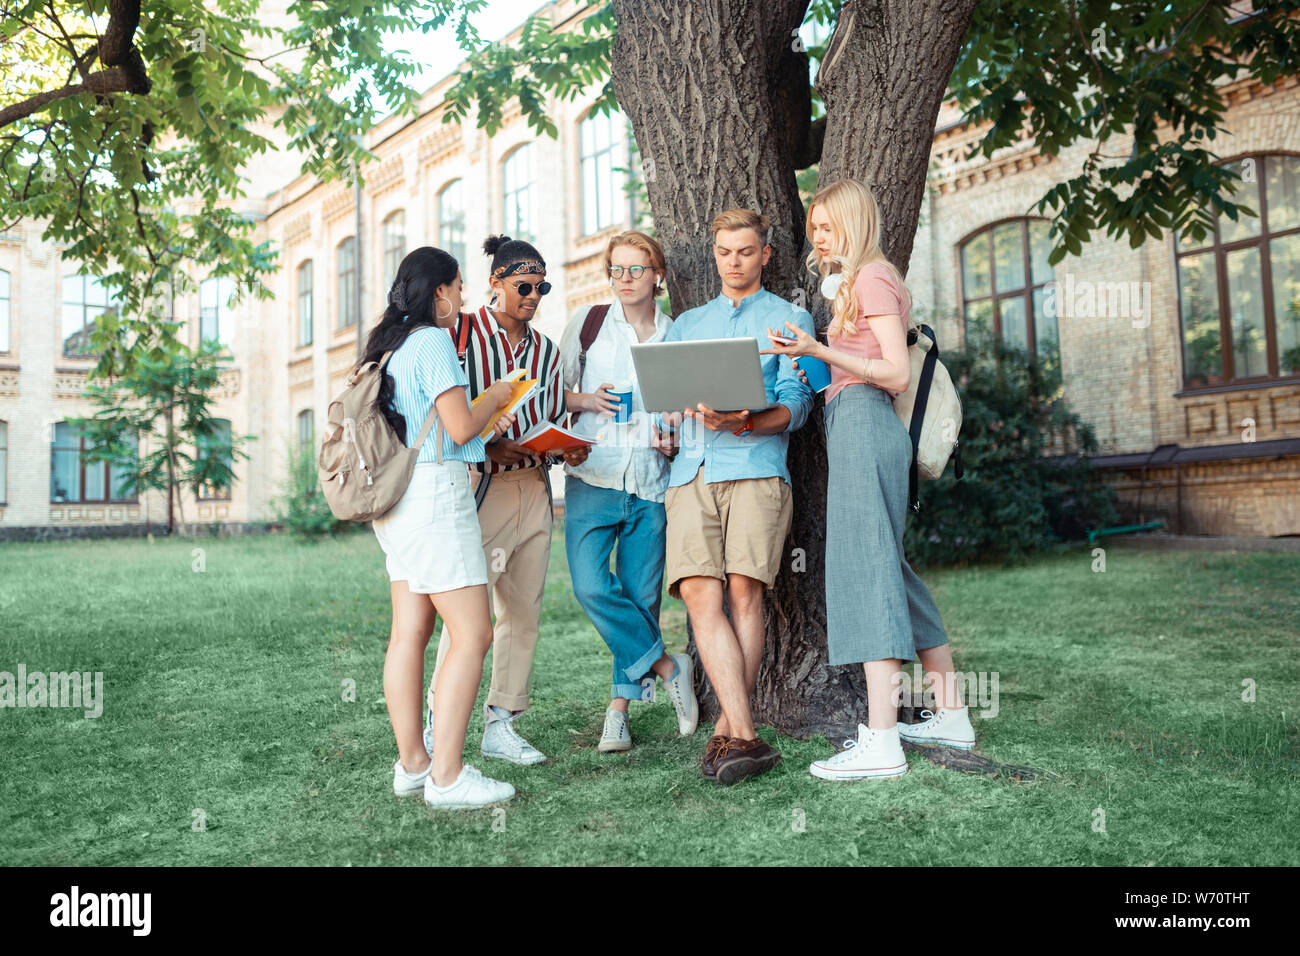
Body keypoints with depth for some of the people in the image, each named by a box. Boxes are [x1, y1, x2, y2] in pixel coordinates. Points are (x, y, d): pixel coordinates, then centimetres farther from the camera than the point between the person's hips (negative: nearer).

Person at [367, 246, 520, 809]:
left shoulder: (390, 345, 18)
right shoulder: (433, 341, -9)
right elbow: (460, 428, -14)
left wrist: (482, 421, 24)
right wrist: (493, 399, 4)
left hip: (397, 497, 10)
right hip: (434, 490, -9)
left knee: (409, 632, 9)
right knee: (472, 634, -7)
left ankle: (411, 763, 14)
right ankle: (446, 776, -8)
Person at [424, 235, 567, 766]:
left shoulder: (547, 351, 16)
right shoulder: (461, 334, -2)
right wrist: (486, 448, -18)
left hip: (534, 487, 6)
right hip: (479, 484, -6)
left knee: (524, 611, 7)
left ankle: (501, 724, 17)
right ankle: (439, 725, 5)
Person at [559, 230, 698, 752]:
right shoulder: (587, 322, 8)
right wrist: (586, 401, -8)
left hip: (652, 481, 1)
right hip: (594, 474, -1)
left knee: (641, 595, 2)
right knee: (591, 586, -16)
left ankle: (619, 706, 15)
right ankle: (667, 666, 2)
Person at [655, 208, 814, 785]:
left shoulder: (790, 319, 15)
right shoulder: (686, 324, 28)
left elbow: (795, 403, 2)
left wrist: (742, 423, -18)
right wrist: (675, 425, -2)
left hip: (755, 469, -3)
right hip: (691, 475, 3)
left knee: (744, 592, -13)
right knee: (700, 594, -13)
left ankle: (727, 730, -3)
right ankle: (744, 735, -14)